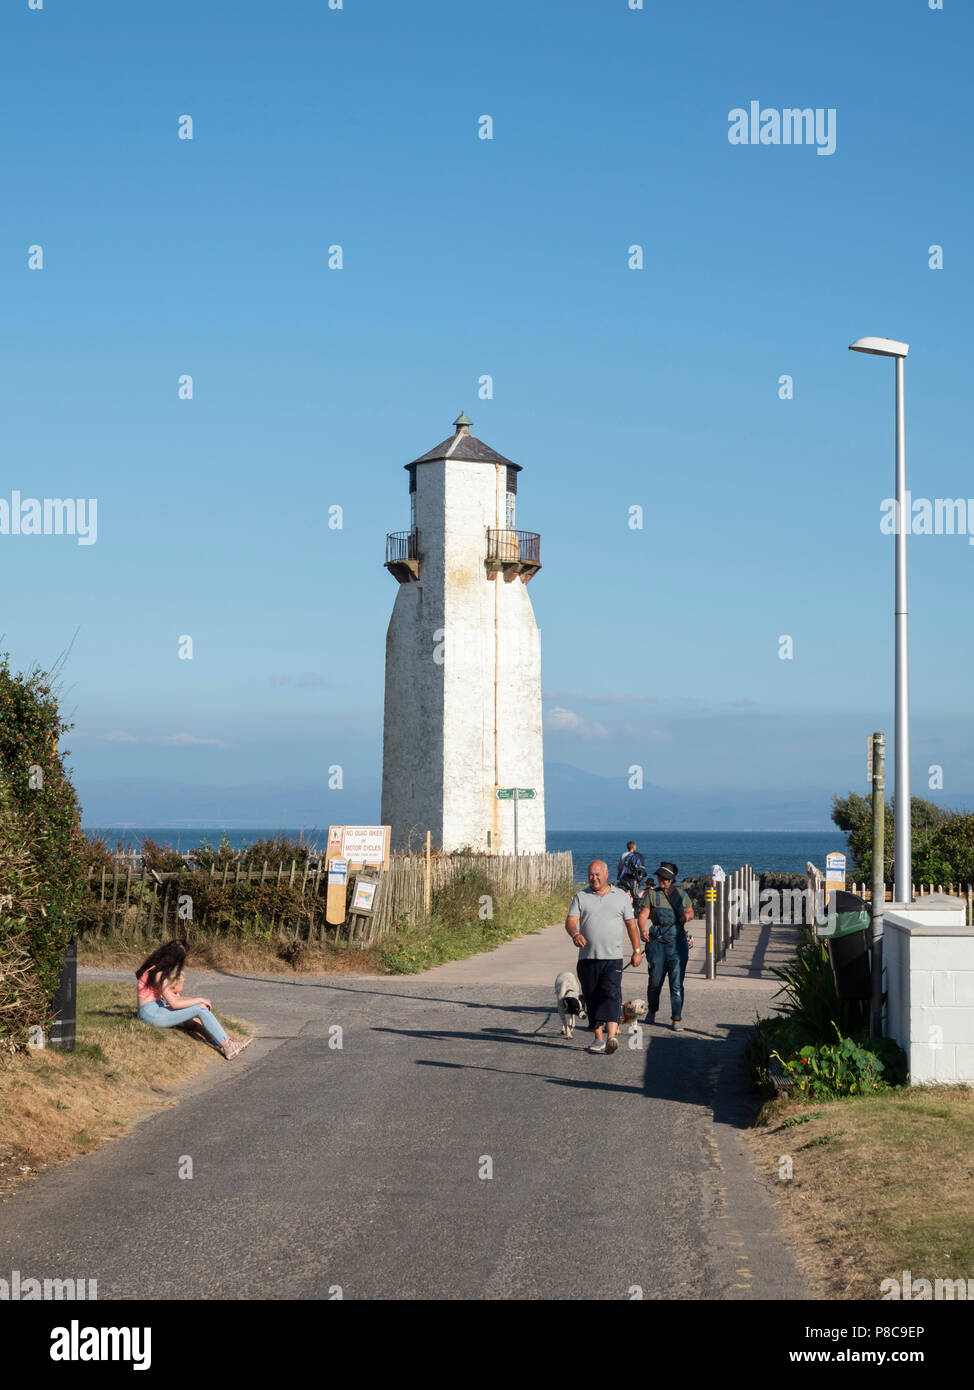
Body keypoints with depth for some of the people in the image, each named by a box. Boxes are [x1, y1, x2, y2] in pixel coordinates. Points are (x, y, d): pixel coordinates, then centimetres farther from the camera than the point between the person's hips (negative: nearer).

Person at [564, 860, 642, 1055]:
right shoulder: (581, 897, 7)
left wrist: (637, 950, 10)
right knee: (592, 1000, 5)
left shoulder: (621, 896, 9)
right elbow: (570, 921, -4)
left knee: (611, 995, -16)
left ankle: (611, 1038, -26)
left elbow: (631, 924, 15)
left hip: (613, 958, -2)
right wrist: (575, 934, -26)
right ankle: (598, 1038, 15)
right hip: (587, 958, 2)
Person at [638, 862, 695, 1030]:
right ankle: (652, 1011, 30)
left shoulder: (681, 894, 9)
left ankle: (677, 1018, 1)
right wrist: (643, 930, -24)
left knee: (676, 981, -5)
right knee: (655, 980, 6)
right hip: (657, 939, 0)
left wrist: (687, 916, -2)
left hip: (677, 940, 0)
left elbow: (690, 912, 22)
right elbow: (643, 915, -4)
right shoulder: (652, 895, 5)